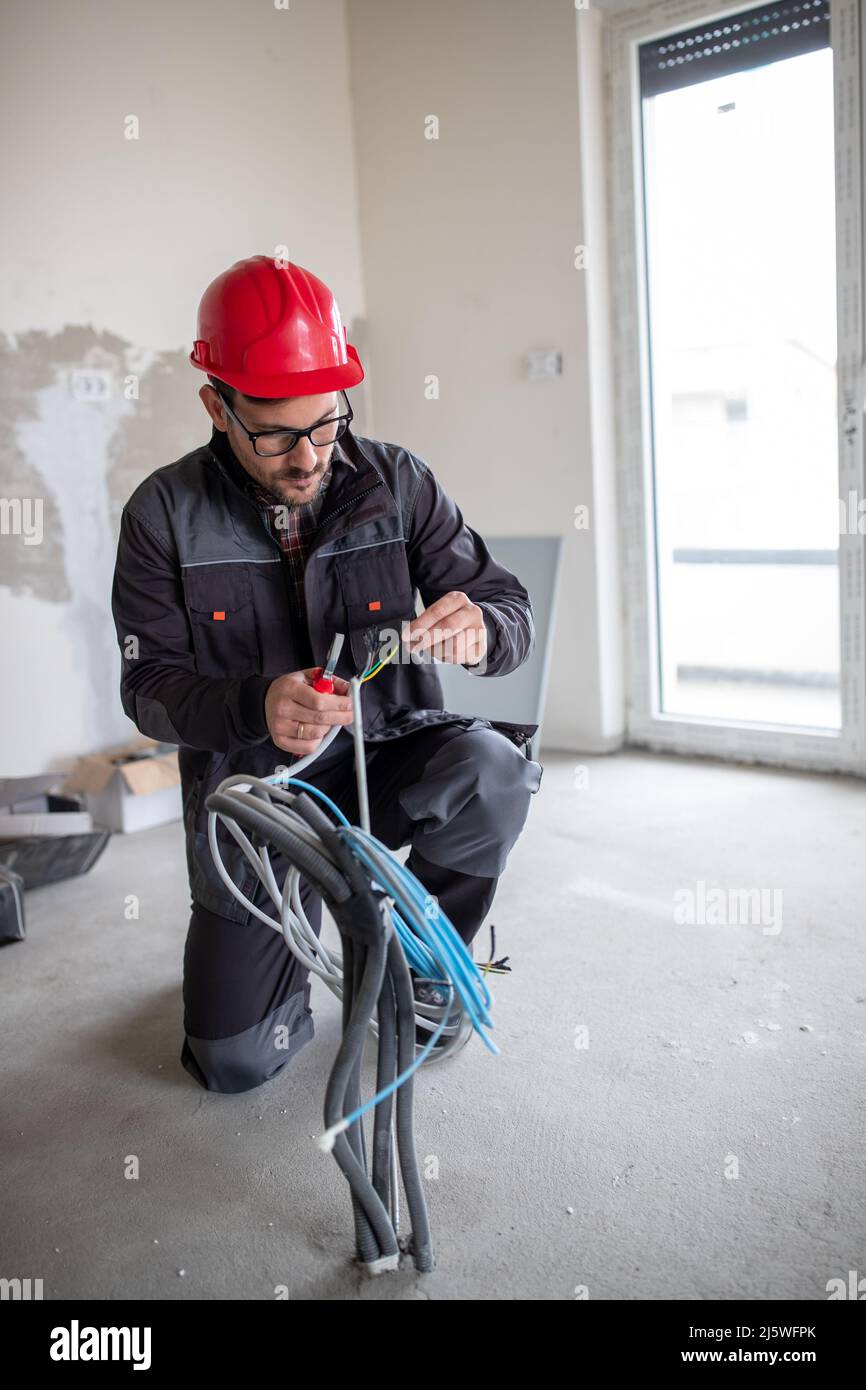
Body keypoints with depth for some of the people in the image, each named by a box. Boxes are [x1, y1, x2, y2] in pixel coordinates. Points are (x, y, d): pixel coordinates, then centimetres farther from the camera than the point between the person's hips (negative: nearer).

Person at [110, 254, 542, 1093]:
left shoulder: (395, 483, -8)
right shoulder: (164, 513, -10)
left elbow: (510, 611, -8)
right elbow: (150, 685, -11)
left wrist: (477, 631, -34)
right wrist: (256, 707, -33)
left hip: (383, 764, 1)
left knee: (490, 768, -34)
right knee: (235, 1063, 0)